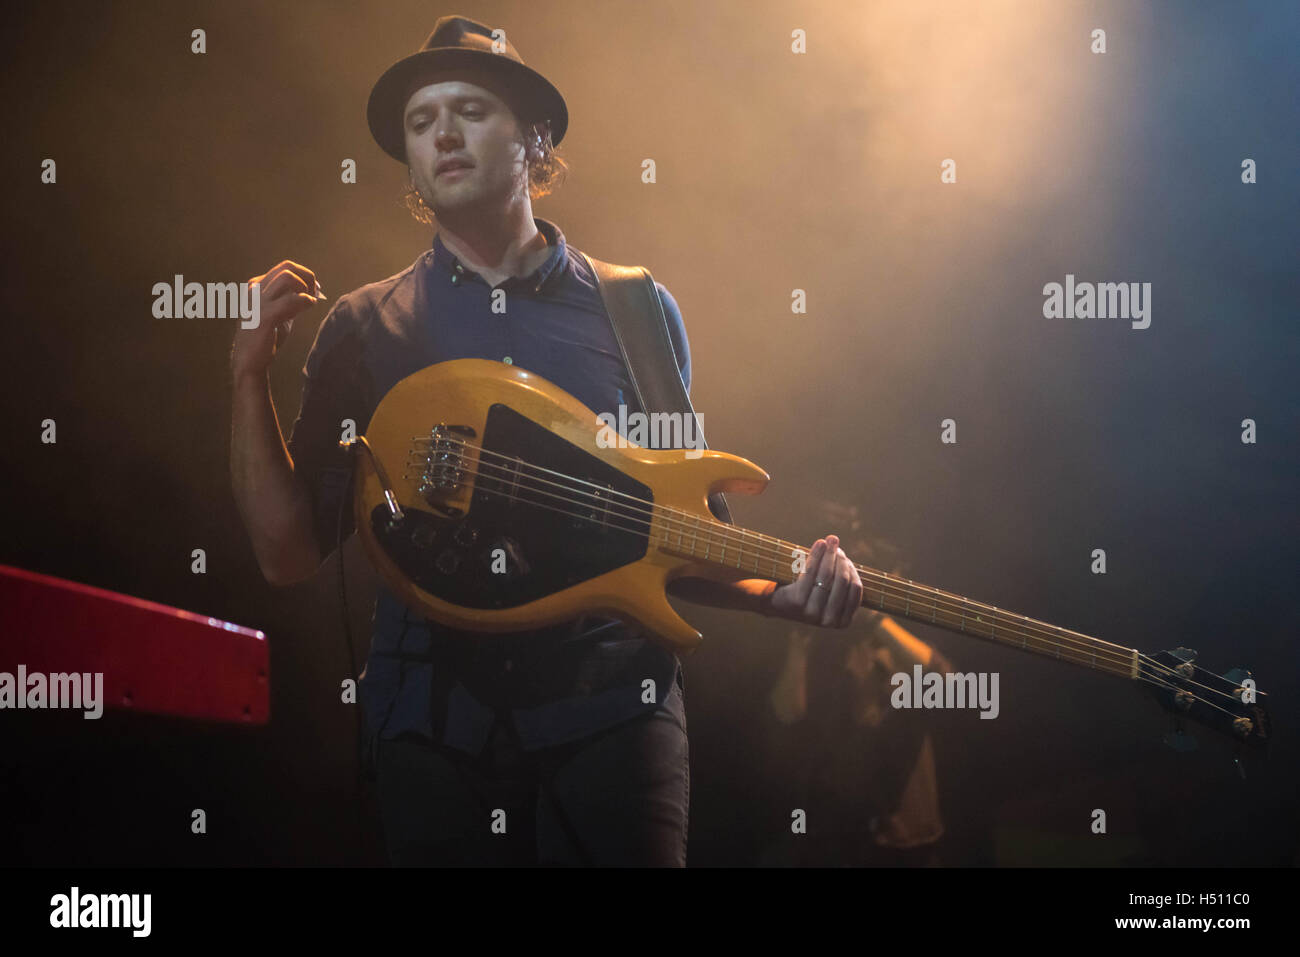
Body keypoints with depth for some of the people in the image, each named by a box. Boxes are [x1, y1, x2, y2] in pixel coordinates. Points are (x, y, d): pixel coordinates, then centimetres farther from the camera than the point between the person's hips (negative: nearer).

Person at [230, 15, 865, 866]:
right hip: (432, 703, 1)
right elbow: (291, 554, 3)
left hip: (609, 699, 0)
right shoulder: (365, 329, 7)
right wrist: (252, 373, -6)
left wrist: (782, 589, -6)